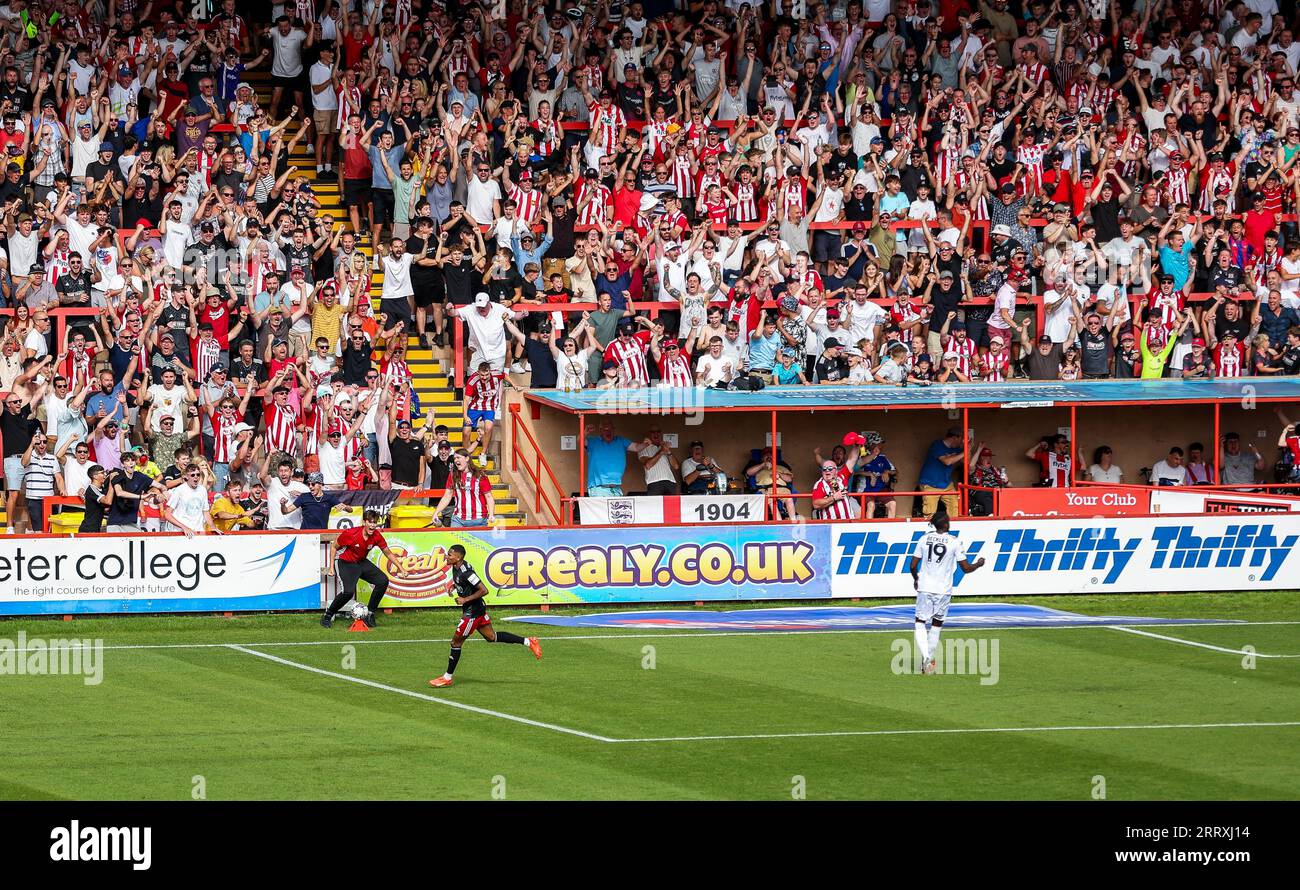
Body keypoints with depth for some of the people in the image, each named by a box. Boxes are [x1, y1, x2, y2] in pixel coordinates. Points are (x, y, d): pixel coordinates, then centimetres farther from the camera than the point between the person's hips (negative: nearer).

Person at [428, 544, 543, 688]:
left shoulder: (466, 572, -28)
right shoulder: (456, 567, 2)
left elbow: (484, 590, -27)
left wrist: (465, 600, -24)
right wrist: (454, 585, 6)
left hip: (473, 612, -10)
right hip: (475, 609, 10)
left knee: (456, 641, -1)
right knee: (491, 637, 18)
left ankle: (447, 678, 10)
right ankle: (528, 642, 20)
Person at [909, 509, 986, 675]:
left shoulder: (924, 539, 1)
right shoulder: (955, 542, -5)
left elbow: (913, 565, 4)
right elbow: (966, 568, -3)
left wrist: (916, 579, 25)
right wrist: (979, 563, 18)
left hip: (924, 587, 0)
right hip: (943, 590, 0)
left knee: (920, 623, 3)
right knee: (937, 624, 16)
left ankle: (926, 657, -19)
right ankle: (929, 661, 19)